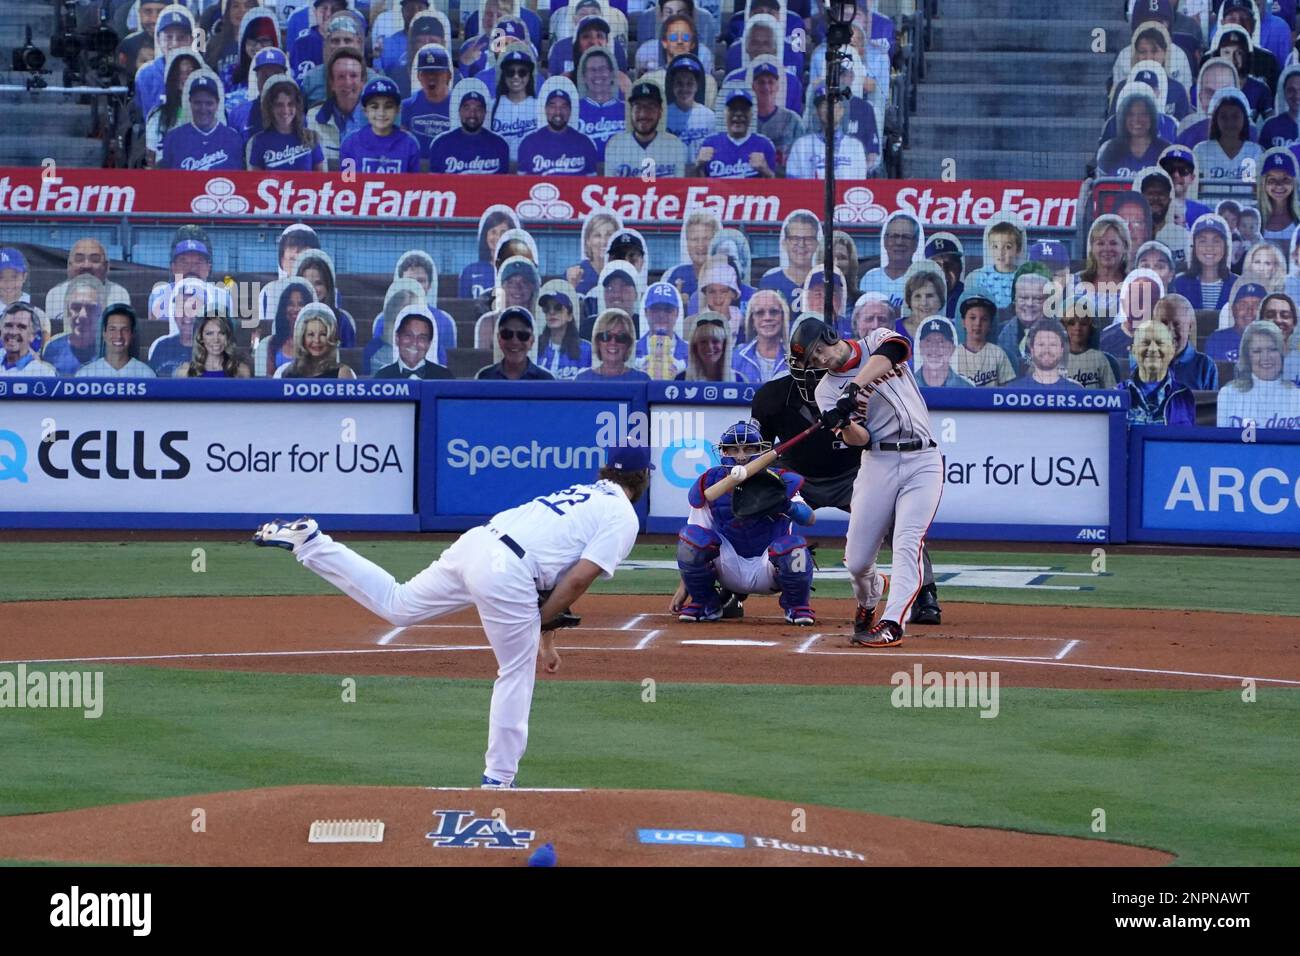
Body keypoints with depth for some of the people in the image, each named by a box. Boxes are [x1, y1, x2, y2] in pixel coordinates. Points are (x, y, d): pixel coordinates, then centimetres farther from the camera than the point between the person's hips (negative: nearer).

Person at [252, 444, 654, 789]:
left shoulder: (582, 494, 28)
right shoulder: (623, 518, 2)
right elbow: (579, 578, -9)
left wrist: (545, 639, 30)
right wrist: (540, 623, 3)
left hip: (474, 542, 7)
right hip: (507, 573, -7)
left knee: (396, 604, 22)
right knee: (516, 675, 8)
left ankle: (308, 542, 14)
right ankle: (499, 778, 13)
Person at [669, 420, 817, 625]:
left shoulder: (778, 482, -9)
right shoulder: (709, 484, -4)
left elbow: (810, 518, -23)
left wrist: (786, 505, -45)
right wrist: (684, 586, -4)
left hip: (768, 571, -1)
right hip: (730, 568, 1)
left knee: (794, 546, -34)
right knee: (690, 537, -24)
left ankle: (796, 606, 0)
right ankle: (705, 604, 1)